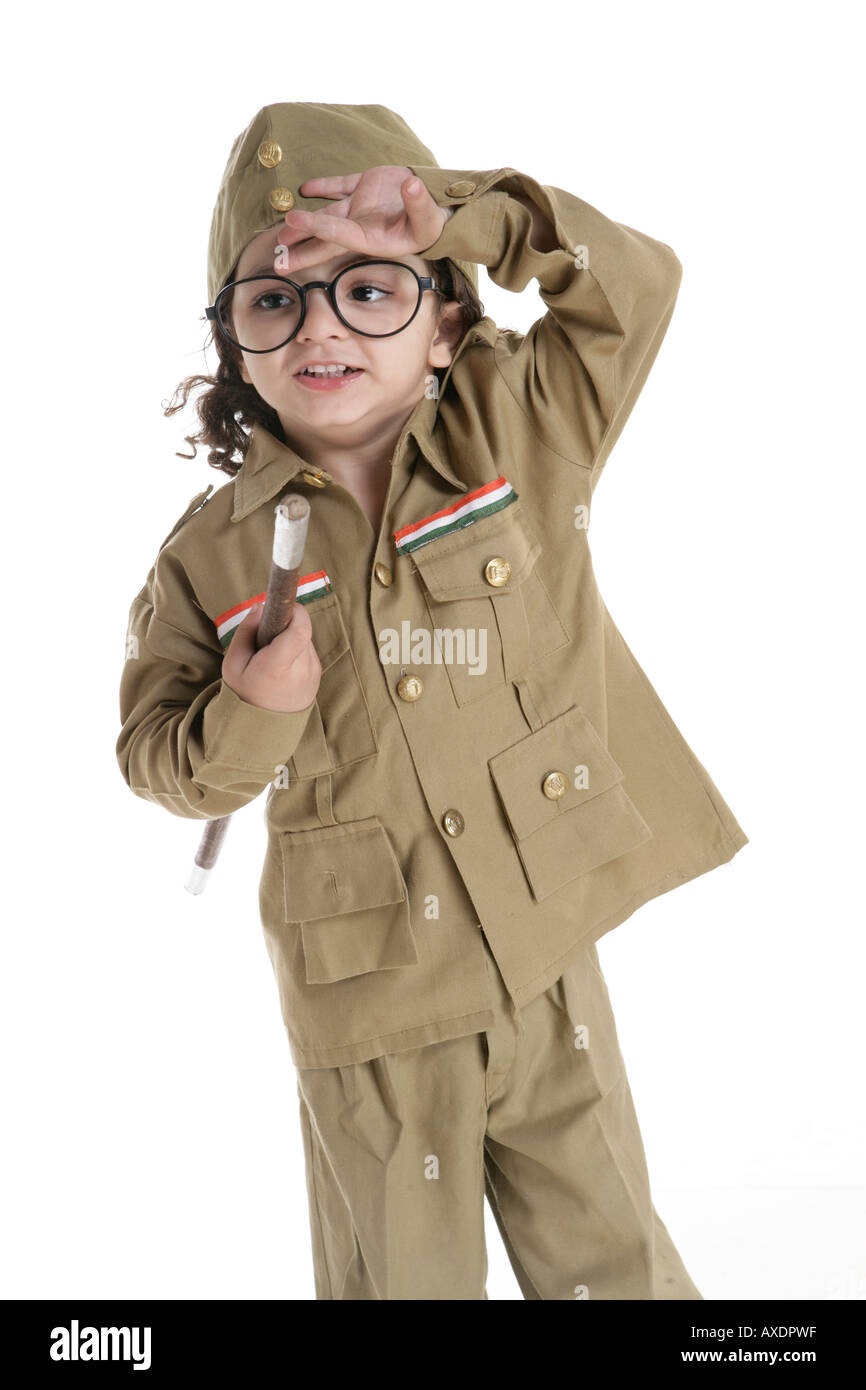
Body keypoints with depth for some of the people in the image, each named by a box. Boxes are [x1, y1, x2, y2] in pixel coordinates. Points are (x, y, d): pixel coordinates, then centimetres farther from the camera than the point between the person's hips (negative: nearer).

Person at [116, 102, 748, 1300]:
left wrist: (461, 218, -21)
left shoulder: (519, 435, -4)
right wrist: (246, 722, -20)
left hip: (549, 963, 1)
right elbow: (155, 756, 1)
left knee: (608, 1256, 20)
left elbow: (633, 280, -8)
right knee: (404, 1272, 19)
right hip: (368, 996, 0)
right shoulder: (212, 551, -6)